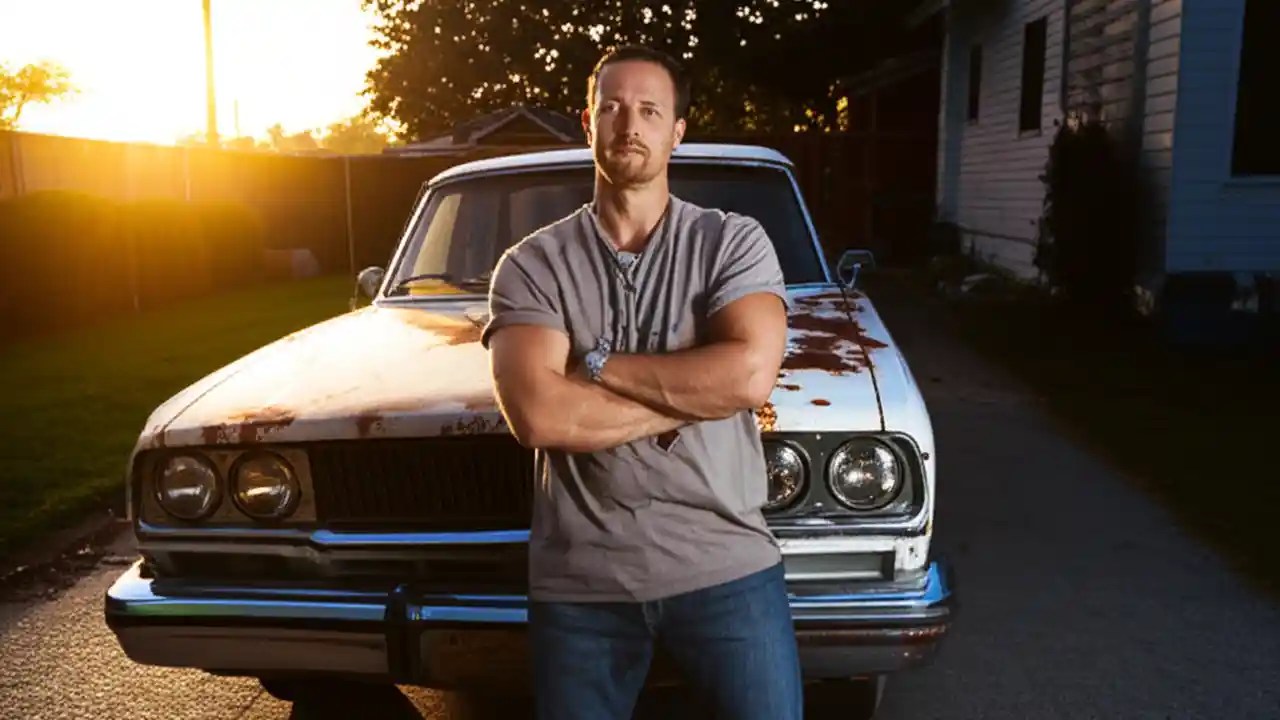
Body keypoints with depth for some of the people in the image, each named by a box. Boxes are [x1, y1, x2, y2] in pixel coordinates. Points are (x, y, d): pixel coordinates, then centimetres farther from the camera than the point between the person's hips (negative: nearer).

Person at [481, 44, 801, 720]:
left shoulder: (735, 242, 0)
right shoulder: (531, 264, -1)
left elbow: (751, 374, -17)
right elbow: (538, 415, -15)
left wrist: (598, 365, -10)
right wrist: (696, 390, -12)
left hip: (726, 569, 0)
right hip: (578, 584, 1)